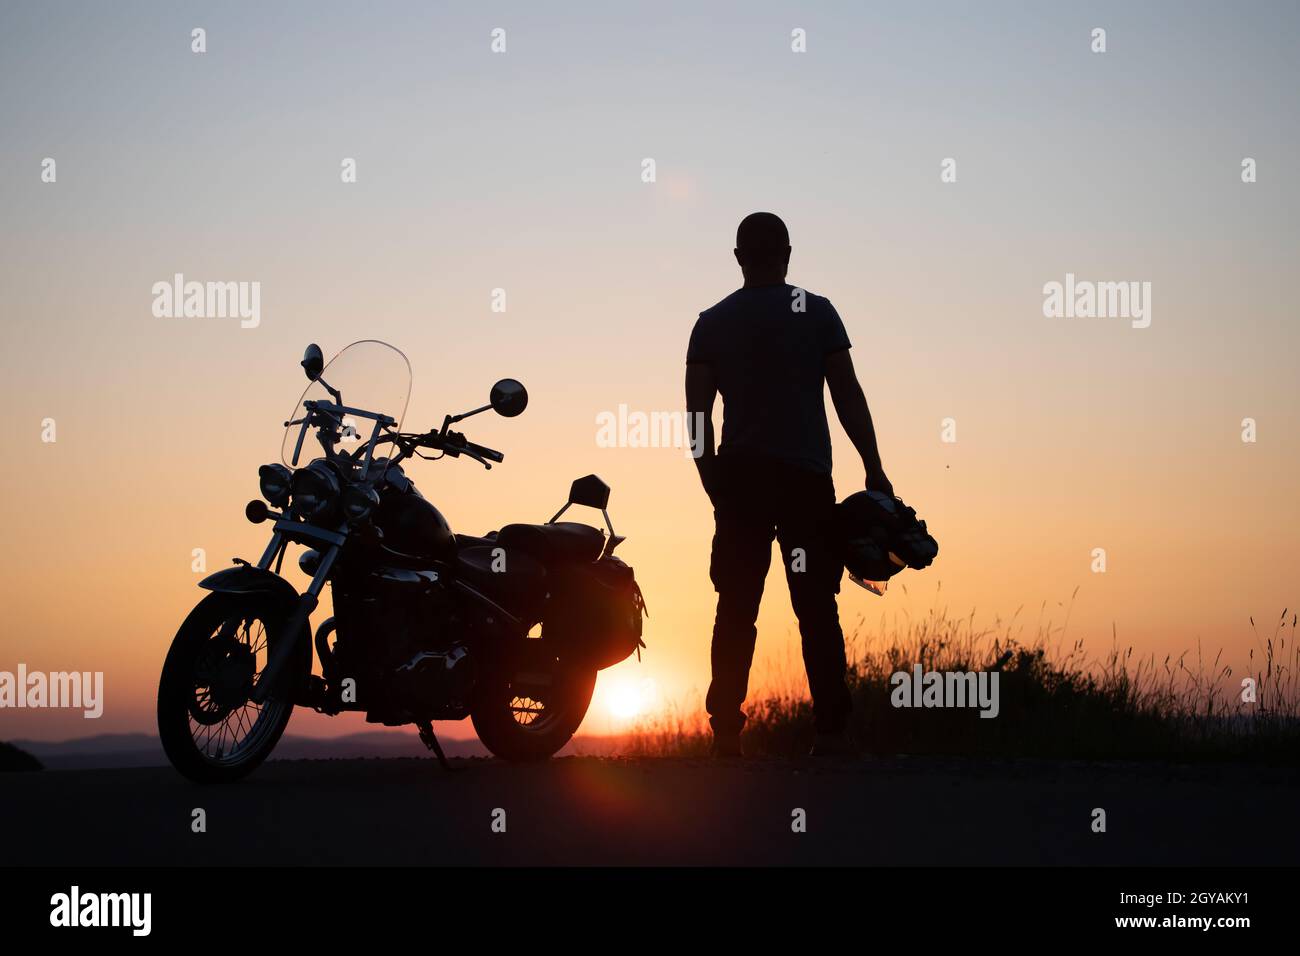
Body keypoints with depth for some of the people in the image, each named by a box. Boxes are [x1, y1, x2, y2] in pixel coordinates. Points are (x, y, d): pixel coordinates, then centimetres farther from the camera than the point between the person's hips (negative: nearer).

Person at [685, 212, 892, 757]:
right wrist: (874, 471, 4)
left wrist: (714, 484, 14)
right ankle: (831, 729, -5)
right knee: (816, 608, 0)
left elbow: (697, 414, 5)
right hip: (806, 477, -2)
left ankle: (725, 731, -3)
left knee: (735, 610, 3)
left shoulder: (712, 323, 8)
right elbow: (848, 396, -1)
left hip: (738, 478, 2)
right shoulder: (817, 313, 3)